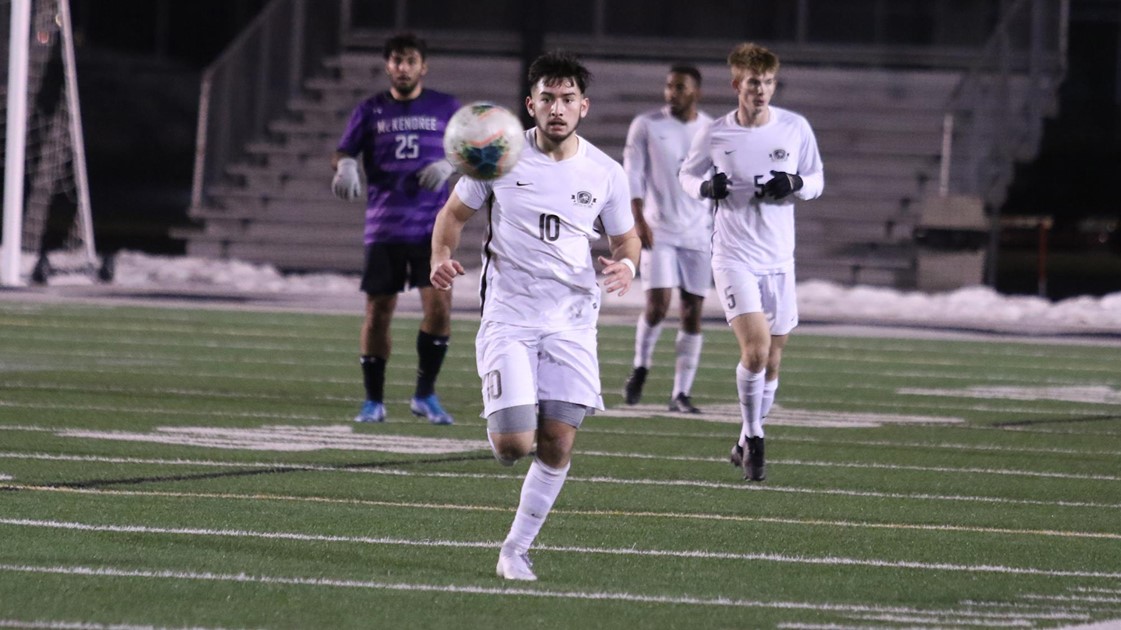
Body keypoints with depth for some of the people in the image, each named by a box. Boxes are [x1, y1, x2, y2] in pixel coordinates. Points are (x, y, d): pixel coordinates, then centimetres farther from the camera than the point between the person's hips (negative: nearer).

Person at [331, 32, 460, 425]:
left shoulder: (445, 109, 7)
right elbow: (343, 153, 7)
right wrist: (345, 167, -17)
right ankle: (373, 401, 12)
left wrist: (449, 164, -9)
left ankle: (425, 394, 0)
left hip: (431, 227, -1)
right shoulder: (371, 111, 8)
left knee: (439, 306, -13)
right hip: (383, 227, 1)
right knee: (378, 312, 1)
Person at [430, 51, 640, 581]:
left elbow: (626, 238, 14)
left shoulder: (605, 173, 1)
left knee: (557, 444, -4)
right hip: (508, 318, -2)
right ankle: (503, 424, 24)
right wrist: (441, 256, -11)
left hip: (572, 324, 2)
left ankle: (517, 549, 13)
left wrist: (625, 265, -9)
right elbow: (455, 213, 9)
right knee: (514, 445, -14)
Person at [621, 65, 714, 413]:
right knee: (658, 303, -14)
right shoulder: (646, 125, 1)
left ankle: (681, 394, 3)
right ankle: (641, 368, 12)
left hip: (698, 235, 2)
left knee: (693, 312, -1)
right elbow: (633, 173, -1)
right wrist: (639, 219, -13)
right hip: (659, 230, -2)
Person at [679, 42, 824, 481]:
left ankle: (747, 445, 28)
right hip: (734, 258, -3)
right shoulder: (715, 135, -4)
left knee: (771, 362, 9)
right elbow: (688, 174, 12)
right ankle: (754, 438, -2)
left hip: (779, 260, 3)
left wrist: (795, 185, -13)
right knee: (755, 349, -20)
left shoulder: (795, 128, -1)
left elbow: (817, 181, 10)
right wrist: (706, 187, -12)